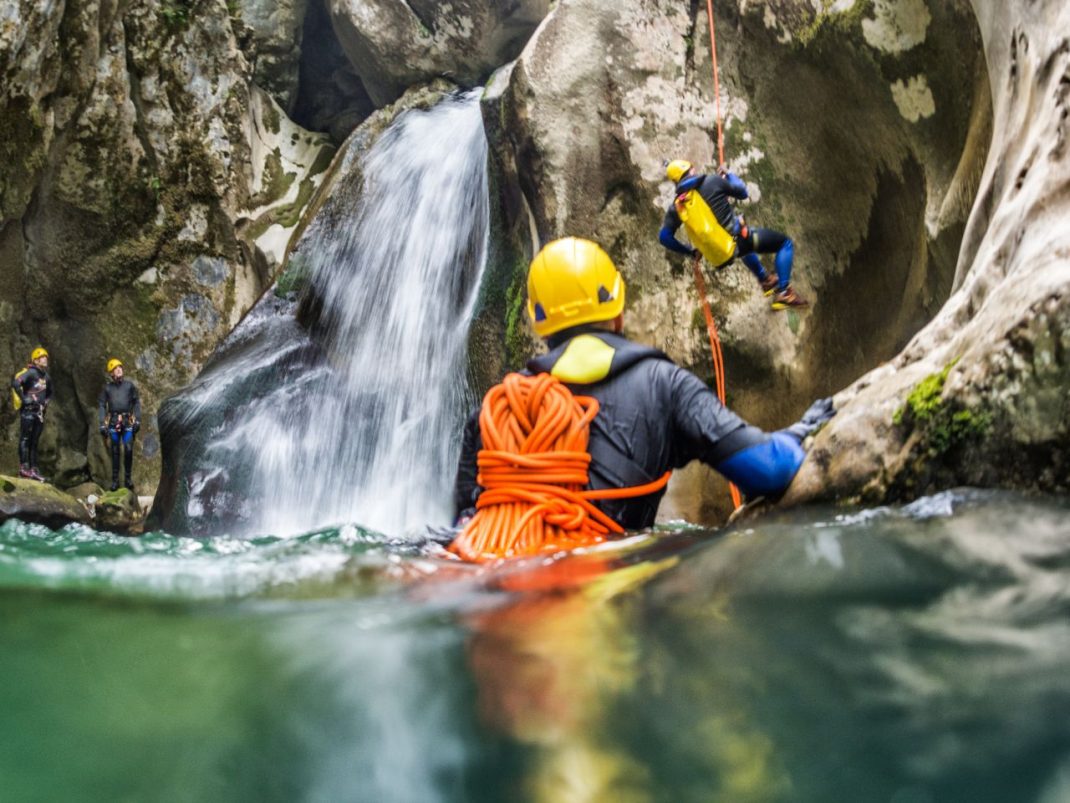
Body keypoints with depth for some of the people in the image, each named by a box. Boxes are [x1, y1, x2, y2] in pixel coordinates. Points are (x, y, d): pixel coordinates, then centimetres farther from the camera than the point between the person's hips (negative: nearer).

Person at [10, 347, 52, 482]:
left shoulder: (47, 377, 13)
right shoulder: (30, 373, -10)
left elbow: (49, 393, 29)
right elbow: (15, 383, -24)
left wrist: (46, 402, 11)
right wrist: (24, 398, -20)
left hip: (39, 411, 7)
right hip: (28, 410, -7)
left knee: (34, 441, 9)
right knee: (25, 439, -9)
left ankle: (33, 469, 11)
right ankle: (23, 468, -10)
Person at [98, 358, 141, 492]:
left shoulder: (129, 385, 7)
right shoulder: (107, 387, 7)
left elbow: (136, 403, 8)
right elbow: (101, 405, 6)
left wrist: (137, 420, 0)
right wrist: (102, 424, -3)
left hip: (127, 421, 0)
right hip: (113, 422, 0)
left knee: (128, 450, -9)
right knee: (115, 452, 4)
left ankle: (128, 478, 1)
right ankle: (115, 480, 8)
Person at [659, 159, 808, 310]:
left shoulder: (675, 207, 0)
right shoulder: (713, 181, -9)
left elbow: (664, 237, -4)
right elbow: (742, 193, 3)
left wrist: (691, 252, 9)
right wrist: (729, 175, 22)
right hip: (738, 240, -6)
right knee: (785, 243, 11)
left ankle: (765, 281, 48)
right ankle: (783, 294, -1)